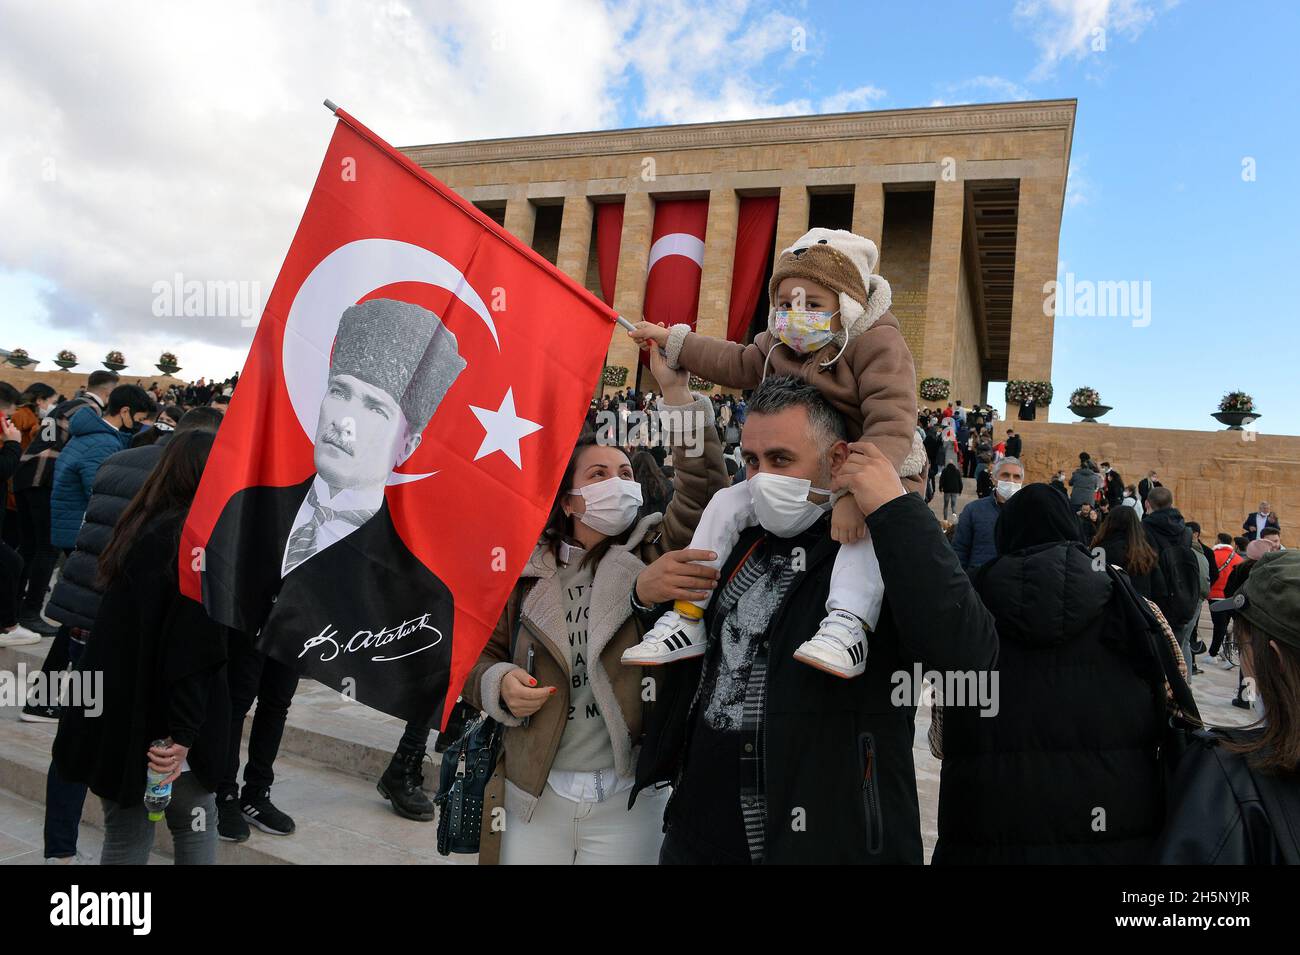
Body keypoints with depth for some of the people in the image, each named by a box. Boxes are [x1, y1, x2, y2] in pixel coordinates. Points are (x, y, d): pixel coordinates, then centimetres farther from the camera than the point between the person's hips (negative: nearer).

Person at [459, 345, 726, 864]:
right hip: (532, 792, 2)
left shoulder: (653, 551, -4)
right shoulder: (525, 569, 1)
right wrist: (501, 685, -13)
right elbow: (480, 655, 9)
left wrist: (677, 393, -27)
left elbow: (704, 496, -21)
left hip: (627, 797, -1)